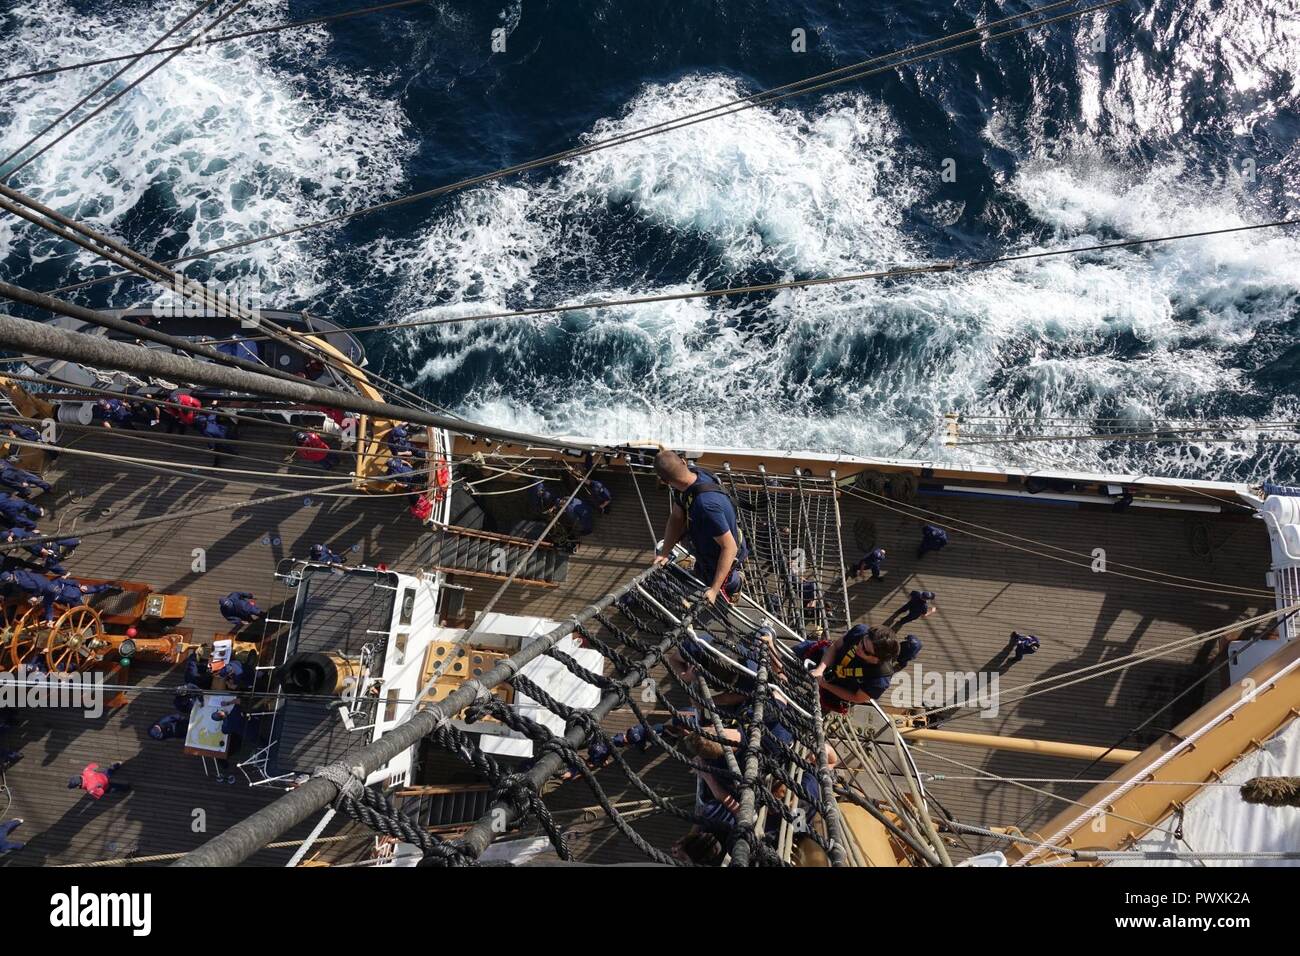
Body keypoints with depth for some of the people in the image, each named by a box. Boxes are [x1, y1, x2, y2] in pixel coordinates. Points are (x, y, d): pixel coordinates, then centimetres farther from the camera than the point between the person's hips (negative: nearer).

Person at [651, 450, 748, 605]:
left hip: (722, 558, -7)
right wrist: (665, 553, -13)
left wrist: (714, 589, -35)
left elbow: (729, 547, -37)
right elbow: (676, 517, -6)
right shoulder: (692, 474, -19)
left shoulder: (706, 505, -45)